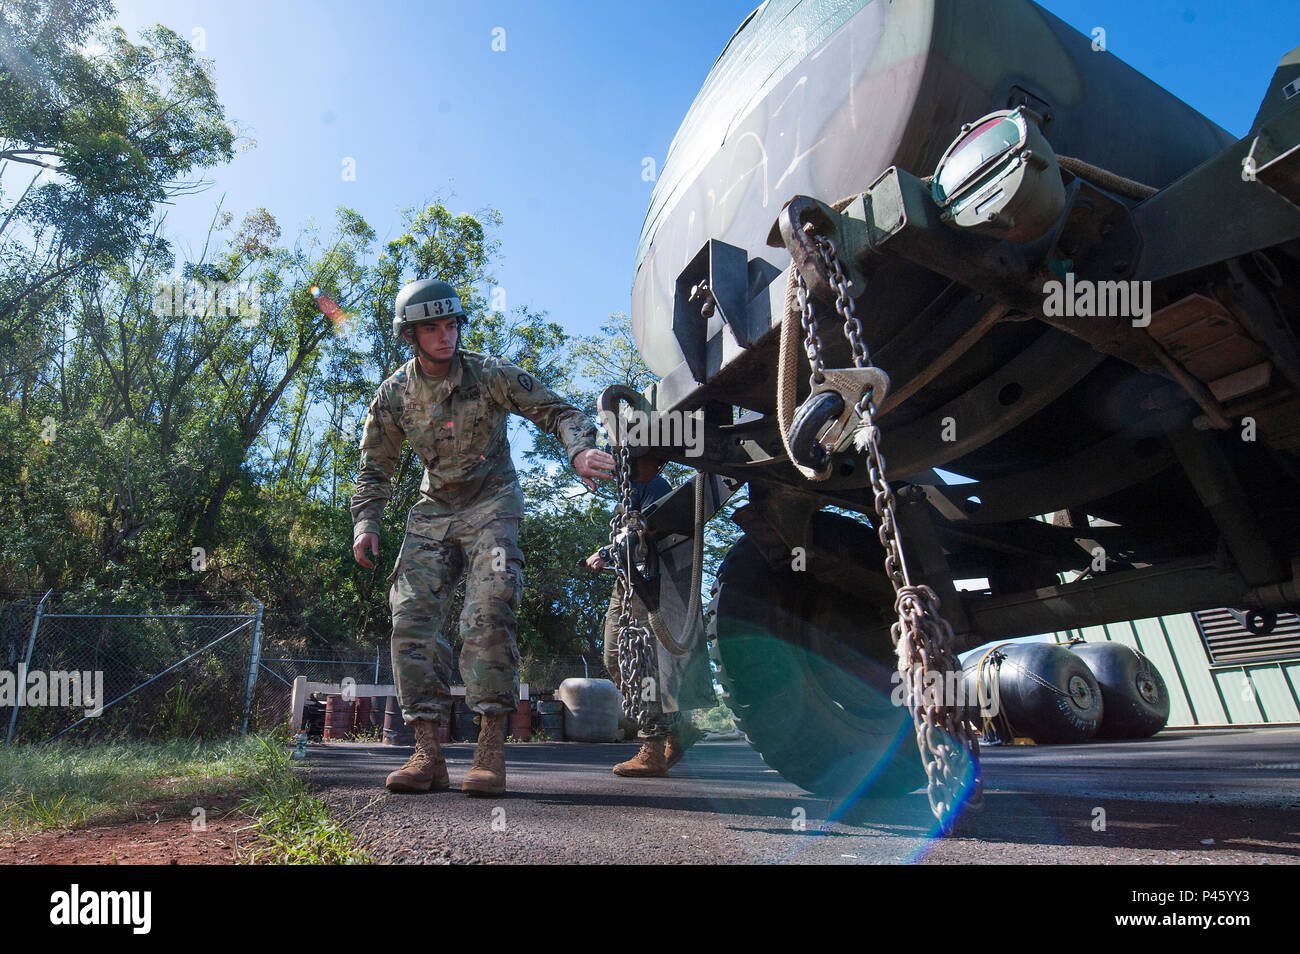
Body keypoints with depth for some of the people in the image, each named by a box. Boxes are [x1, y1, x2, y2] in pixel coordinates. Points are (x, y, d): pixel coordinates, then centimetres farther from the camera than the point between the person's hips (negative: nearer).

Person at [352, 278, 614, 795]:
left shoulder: (490, 374, -7)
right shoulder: (394, 394, 2)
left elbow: (558, 410, -6)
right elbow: (375, 467, 12)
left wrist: (580, 449, -27)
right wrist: (365, 522, -3)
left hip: (491, 504, -4)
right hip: (433, 510, 4)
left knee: (488, 612, -22)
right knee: (411, 616, -10)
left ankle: (491, 751, -17)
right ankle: (427, 753, -6)